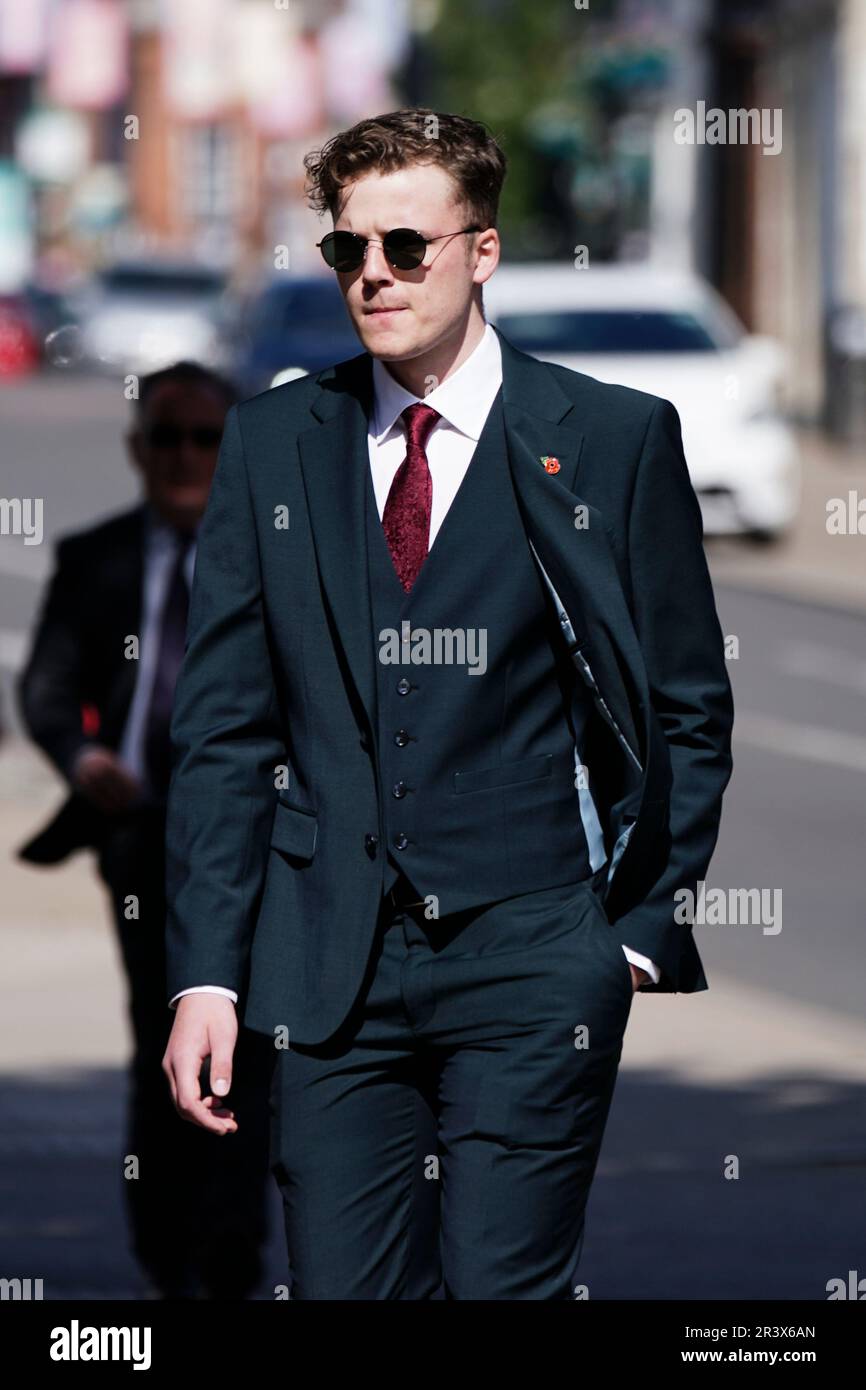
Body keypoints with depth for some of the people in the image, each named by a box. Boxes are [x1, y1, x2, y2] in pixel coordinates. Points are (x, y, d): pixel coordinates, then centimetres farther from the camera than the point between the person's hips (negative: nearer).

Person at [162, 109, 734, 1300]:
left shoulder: (613, 439, 1)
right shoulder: (270, 444, 9)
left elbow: (690, 710, 6)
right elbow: (224, 729, 8)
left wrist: (643, 933, -1)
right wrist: (205, 975, 1)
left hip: (532, 966, -2)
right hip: (328, 968, 3)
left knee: (508, 1287, -5)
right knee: (342, 1289, 1)